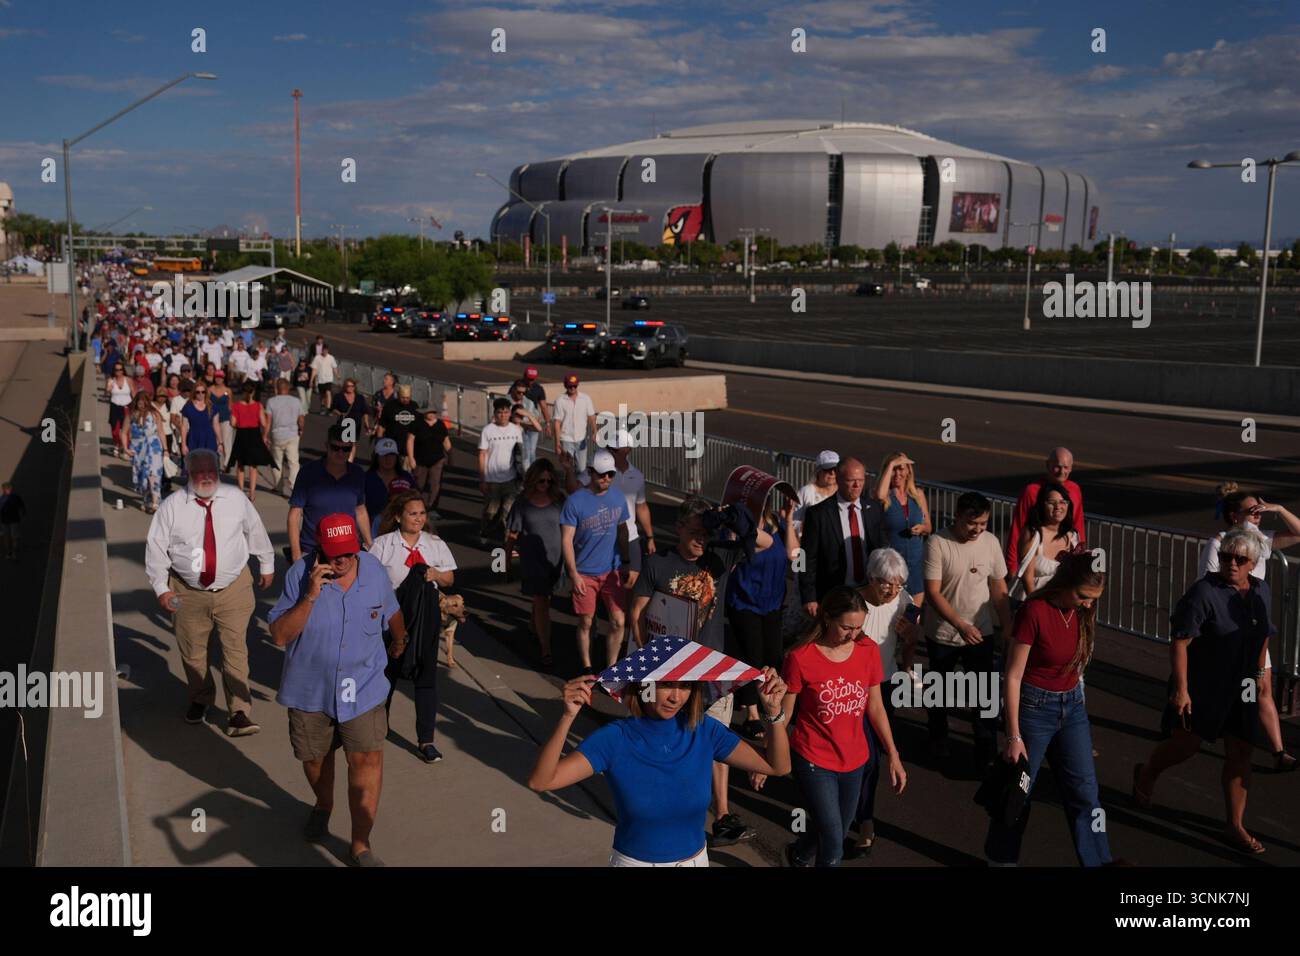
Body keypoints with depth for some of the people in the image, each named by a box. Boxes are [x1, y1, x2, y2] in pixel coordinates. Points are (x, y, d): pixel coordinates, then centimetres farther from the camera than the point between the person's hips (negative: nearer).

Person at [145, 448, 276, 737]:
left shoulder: (236, 499, -3)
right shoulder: (172, 506, -7)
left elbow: (255, 531, 11)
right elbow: (156, 547, -2)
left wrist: (267, 565, 20)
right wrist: (161, 588, -6)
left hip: (233, 589, -1)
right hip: (189, 593, 1)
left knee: (236, 650, -6)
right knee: (192, 652, 15)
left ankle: (240, 713, -1)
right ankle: (200, 700, 38)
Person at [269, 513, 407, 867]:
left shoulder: (374, 569, -10)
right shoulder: (299, 575, -18)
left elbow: (392, 612, 11)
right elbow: (280, 636, -19)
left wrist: (400, 641, 29)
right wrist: (310, 597, -31)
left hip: (362, 688, 0)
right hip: (310, 689, 0)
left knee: (367, 760, -7)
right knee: (315, 757, 19)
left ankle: (360, 846, 5)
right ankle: (323, 805, 52)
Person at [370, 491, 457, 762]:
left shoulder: (435, 544, 4)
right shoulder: (383, 544, -3)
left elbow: (449, 579, 9)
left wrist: (436, 575, -12)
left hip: (426, 618, 2)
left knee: (426, 675, 3)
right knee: (387, 673, 12)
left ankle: (426, 739, 11)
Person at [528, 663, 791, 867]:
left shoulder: (703, 731, -12)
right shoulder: (615, 739, -19)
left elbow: (777, 766, -8)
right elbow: (541, 781, -28)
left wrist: (774, 711, -23)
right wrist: (568, 717, -41)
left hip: (695, 859, 3)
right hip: (633, 860, -2)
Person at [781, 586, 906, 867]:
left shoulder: (868, 650, -6)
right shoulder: (801, 658, -18)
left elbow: (875, 707, 5)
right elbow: (783, 714, -8)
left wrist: (893, 756, 7)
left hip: (854, 759, 5)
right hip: (813, 761, -5)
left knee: (838, 832, 21)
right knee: (833, 846, -5)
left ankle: (798, 855, 52)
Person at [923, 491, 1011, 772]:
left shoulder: (990, 541, -4)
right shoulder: (937, 544, -17)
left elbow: (999, 587, 5)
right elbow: (933, 593, -20)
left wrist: (1007, 627, 1)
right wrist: (961, 625, -27)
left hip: (981, 633, 2)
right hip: (942, 634, -2)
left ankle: (987, 756, 5)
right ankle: (938, 737, 41)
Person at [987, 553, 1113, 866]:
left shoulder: (1083, 611, -3)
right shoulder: (1035, 611, -22)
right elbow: (1013, 677, -18)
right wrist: (1014, 736, -17)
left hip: (1073, 706, 6)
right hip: (1034, 706, -5)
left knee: (1085, 792, 8)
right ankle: (1000, 858, 29)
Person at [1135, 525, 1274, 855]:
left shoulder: (1261, 591, 3)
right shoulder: (1204, 592, -19)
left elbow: (1263, 636, 18)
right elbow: (1179, 642, -21)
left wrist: (1258, 673, 18)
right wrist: (1181, 688, -23)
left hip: (1241, 687, 6)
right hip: (1201, 686, -6)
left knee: (1240, 754, 5)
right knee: (1186, 744, 4)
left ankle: (1236, 827, 15)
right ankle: (1146, 773, 35)